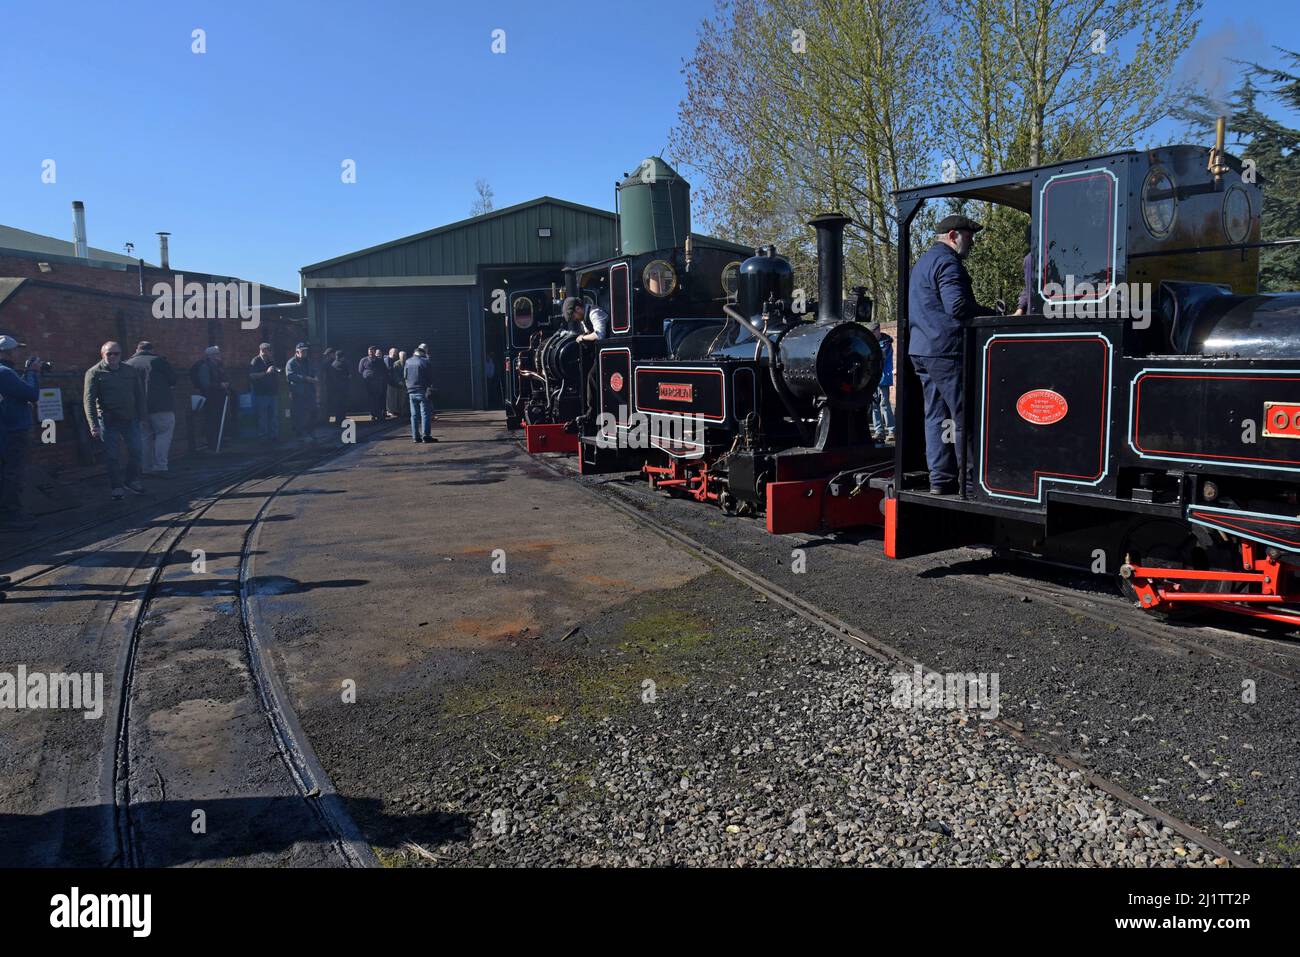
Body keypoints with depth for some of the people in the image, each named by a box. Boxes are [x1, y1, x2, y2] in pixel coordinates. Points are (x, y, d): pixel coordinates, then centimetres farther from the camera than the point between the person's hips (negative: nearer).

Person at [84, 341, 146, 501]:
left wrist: (141, 416, 7)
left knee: (135, 450, 4)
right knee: (112, 455, 0)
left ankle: (132, 480, 21)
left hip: (130, 419, 3)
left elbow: (140, 395, 12)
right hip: (108, 420, -3)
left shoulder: (130, 371, 8)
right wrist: (94, 425, -17)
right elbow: (89, 400, -9)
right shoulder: (94, 373, -4)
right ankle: (117, 487, 10)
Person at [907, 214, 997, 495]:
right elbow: (957, 306, -22)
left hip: (920, 350, 10)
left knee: (936, 416, 8)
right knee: (963, 416, -5)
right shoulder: (947, 262, -10)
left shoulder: (923, 262, 23)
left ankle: (940, 479, 9)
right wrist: (993, 315, -10)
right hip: (946, 350, -10)